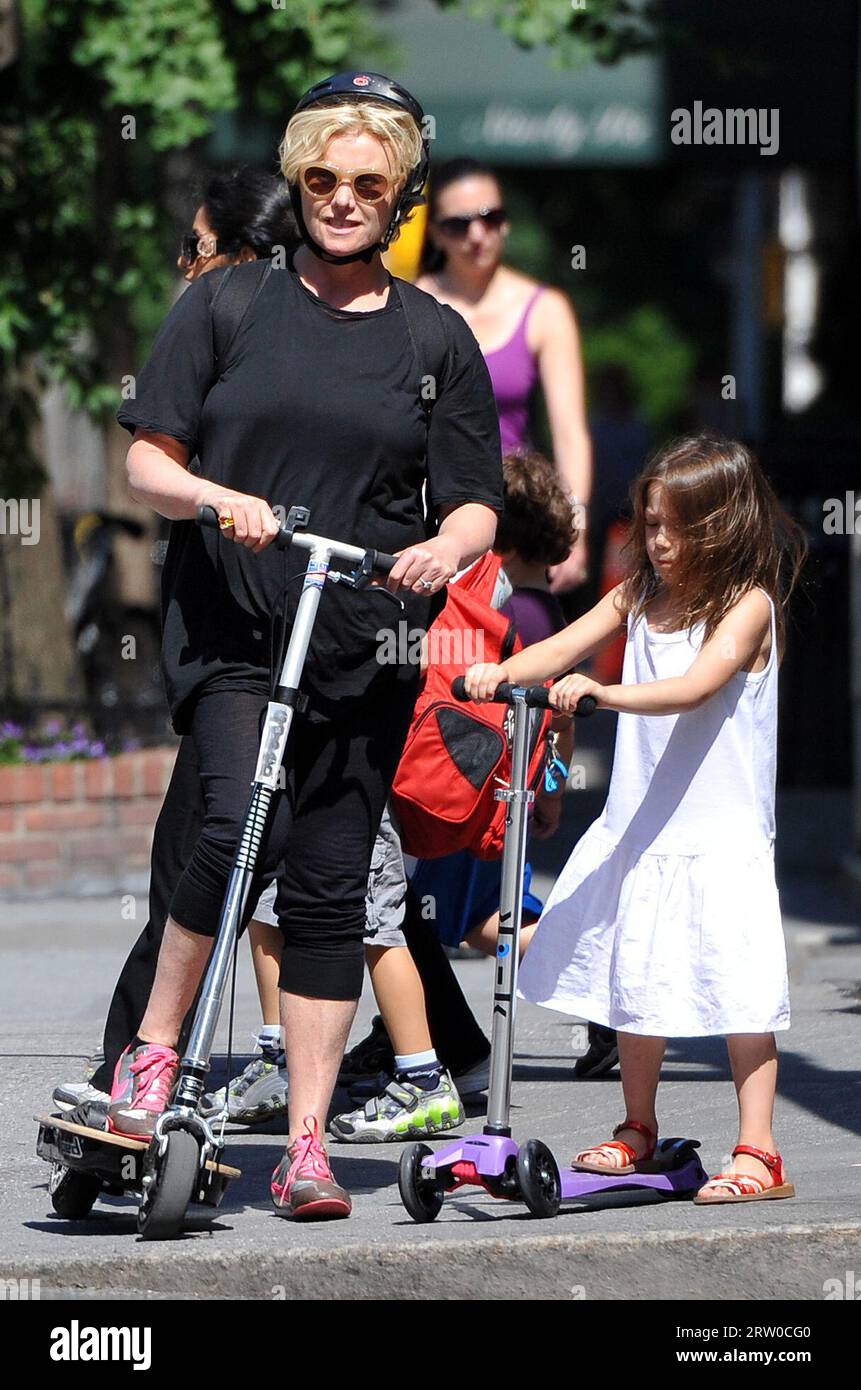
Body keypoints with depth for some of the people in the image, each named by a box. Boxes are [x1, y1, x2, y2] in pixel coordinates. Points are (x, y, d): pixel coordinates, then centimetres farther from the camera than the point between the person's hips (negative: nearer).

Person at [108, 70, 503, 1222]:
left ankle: (306, 1147, 6)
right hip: (232, 630, -2)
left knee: (329, 886, 1)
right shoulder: (225, 307, 7)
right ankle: (153, 1048, -5)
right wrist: (215, 499, -16)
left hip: (368, 647, 2)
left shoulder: (438, 340, 11)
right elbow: (147, 464, 5)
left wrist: (445, 550, -12)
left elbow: (476, 504, 10)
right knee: (239, 827, -25)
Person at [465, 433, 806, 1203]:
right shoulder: (638, 597, 9)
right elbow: (564, 647, -1)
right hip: (636, 829, 6)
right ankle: (638, 1132, 29)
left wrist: (607, 692, -40)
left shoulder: (748, 606, -10)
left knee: (738, 990, -10)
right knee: (636, 980, 14)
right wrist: (502, 672, -21)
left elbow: (696, 685, -26)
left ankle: (758, 1151, -7)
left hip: (719, 836, -6)